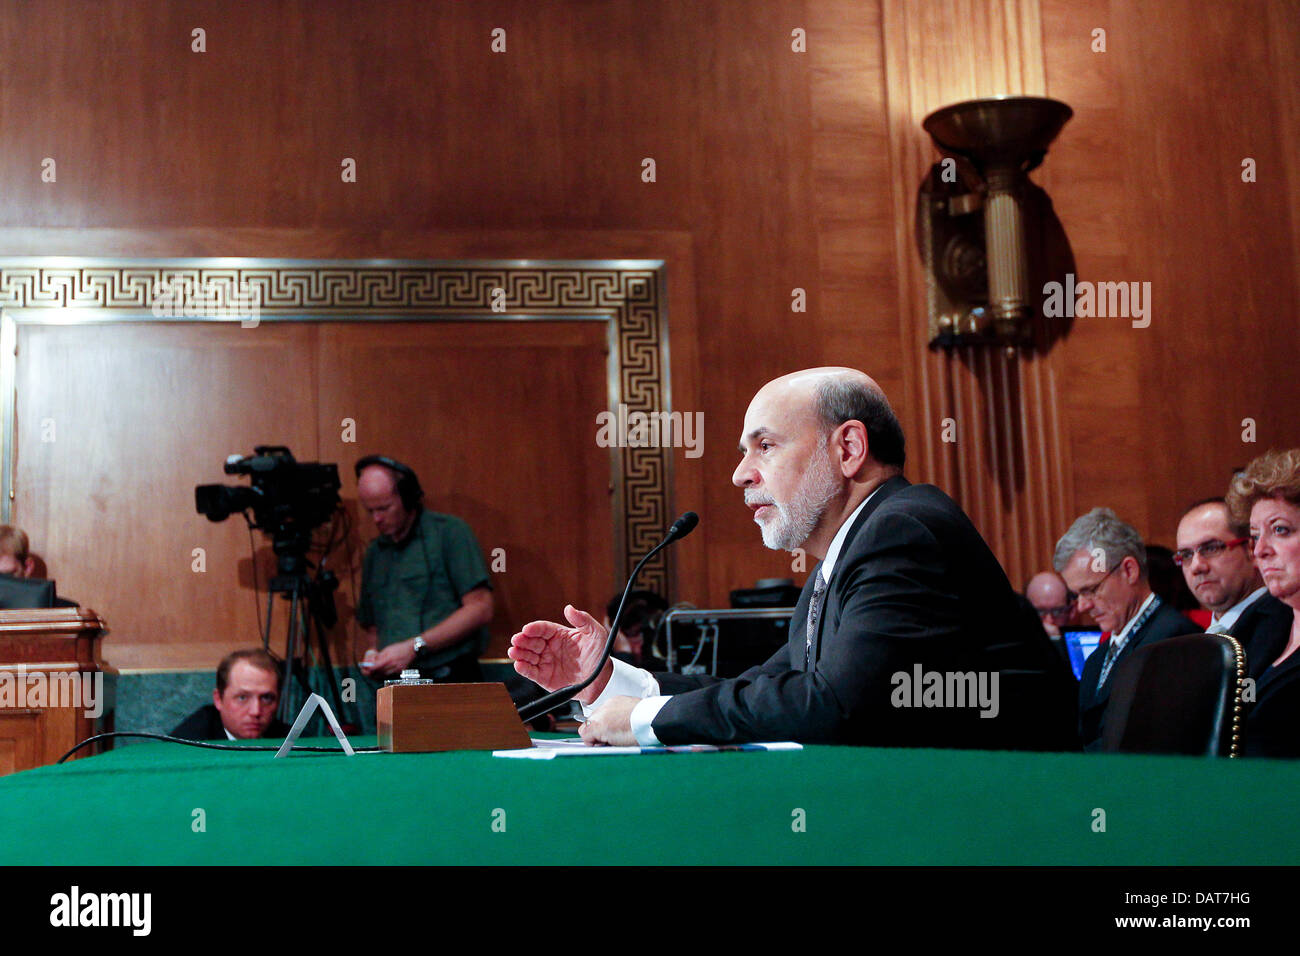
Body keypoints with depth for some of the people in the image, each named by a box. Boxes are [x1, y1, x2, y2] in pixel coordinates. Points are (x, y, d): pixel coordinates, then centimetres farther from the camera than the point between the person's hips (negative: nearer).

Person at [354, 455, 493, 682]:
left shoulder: (449, 532, 2)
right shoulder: (374, 553, 20)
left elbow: (480, 610, -7)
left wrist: (415, 647, -10)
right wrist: (372, 651, 7)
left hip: (451, 679, -5)